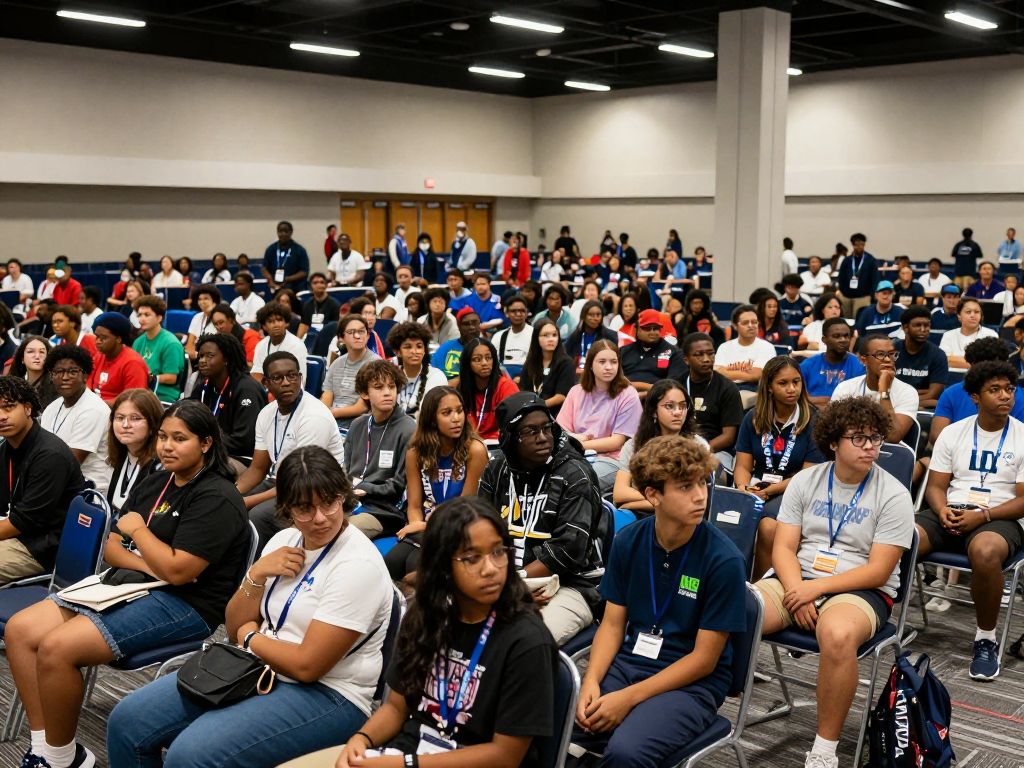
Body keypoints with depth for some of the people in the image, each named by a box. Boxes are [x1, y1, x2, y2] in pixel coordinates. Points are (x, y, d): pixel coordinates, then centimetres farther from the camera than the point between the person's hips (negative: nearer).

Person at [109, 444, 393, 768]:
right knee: (128, 720, 0)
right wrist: (257, 575, -9)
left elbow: (307, 665, -20)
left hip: (324, 693, -8)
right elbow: (235, 628, 9)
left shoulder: (359, 565, -18)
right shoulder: (284, 540, 6)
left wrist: (250, 637, -3)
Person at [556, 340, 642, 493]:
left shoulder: (627, 395, 1)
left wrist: (579, 444, -7)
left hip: (611, 460, -4)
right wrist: (575, 438, -13)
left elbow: (617, 442, -3)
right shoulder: (577, 391, 14)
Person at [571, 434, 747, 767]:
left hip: (694, 681, -4)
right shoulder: (627, 542, -2)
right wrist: (591, 682, -14)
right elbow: (612, 624, 5)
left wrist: (628, 698, -18)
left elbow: (704, 658, -12)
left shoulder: (723, 560, -15)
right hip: (629, 661, 4)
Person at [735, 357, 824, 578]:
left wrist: (768, 491, -13)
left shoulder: (813, 421, -1)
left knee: (768, 527, -34)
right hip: (756, 488, 3)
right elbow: (743, 467, 8)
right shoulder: (753, 418, 10)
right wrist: (746, 489, -14)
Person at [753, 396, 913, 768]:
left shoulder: (893, 495, -4)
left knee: (837, 636, -39)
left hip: (860, 590, -3)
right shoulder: (805, 481, 6)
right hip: (798, 581, 3)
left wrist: (816, 588, -17)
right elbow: (783, 548, 3)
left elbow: (878, 571, -9)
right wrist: (796, 591, -16)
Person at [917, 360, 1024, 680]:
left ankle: (986, 639, -18)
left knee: (985, 552, -40)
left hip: (998, 519, -2)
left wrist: (981, 515, -15)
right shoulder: (953, 433, 13)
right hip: (950, 513, 3)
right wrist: (942, 511, -12)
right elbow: (935, 486, 11)